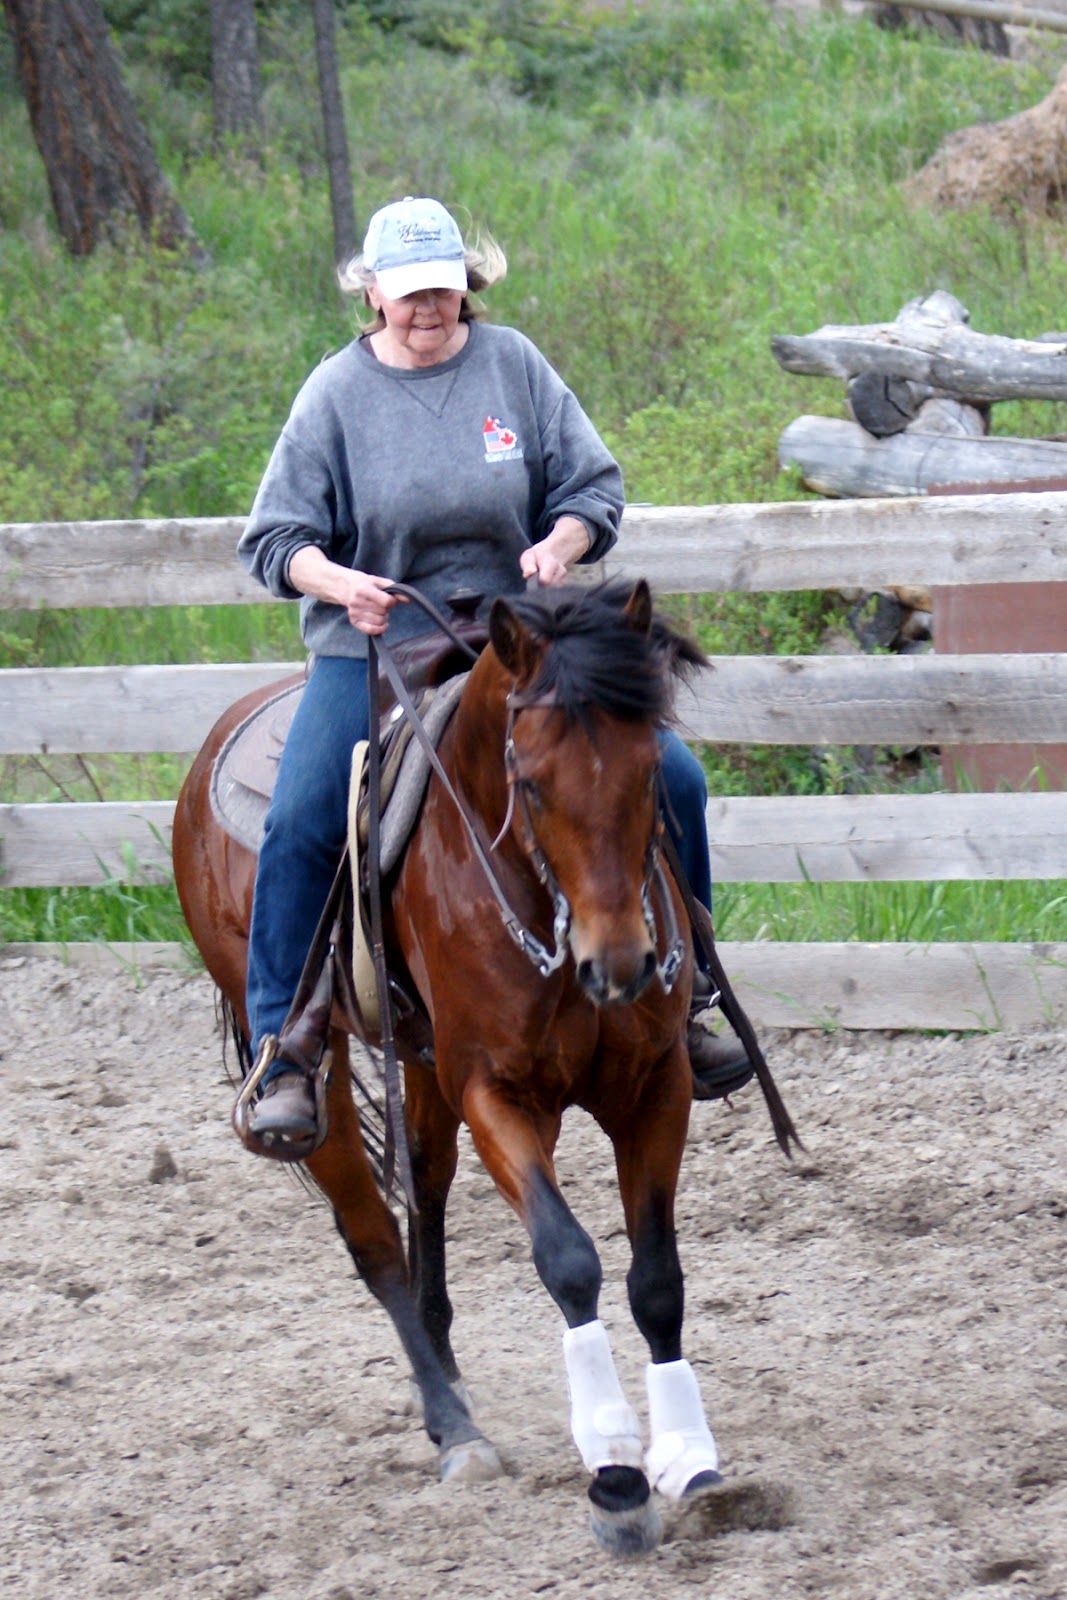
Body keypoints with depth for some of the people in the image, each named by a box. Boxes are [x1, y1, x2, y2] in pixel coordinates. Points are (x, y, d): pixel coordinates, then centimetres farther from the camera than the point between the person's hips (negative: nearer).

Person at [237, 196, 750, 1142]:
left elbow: (595, 486, 5)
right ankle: (281, 1053, -15)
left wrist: (561, 544, -17)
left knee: (672, 780, -6)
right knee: (300, 824, -23)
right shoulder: (338, 392, -2)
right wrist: (339, 582, -23)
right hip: (373, 648, -2)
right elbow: (277, 537, -2)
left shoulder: (514, 365, 2)